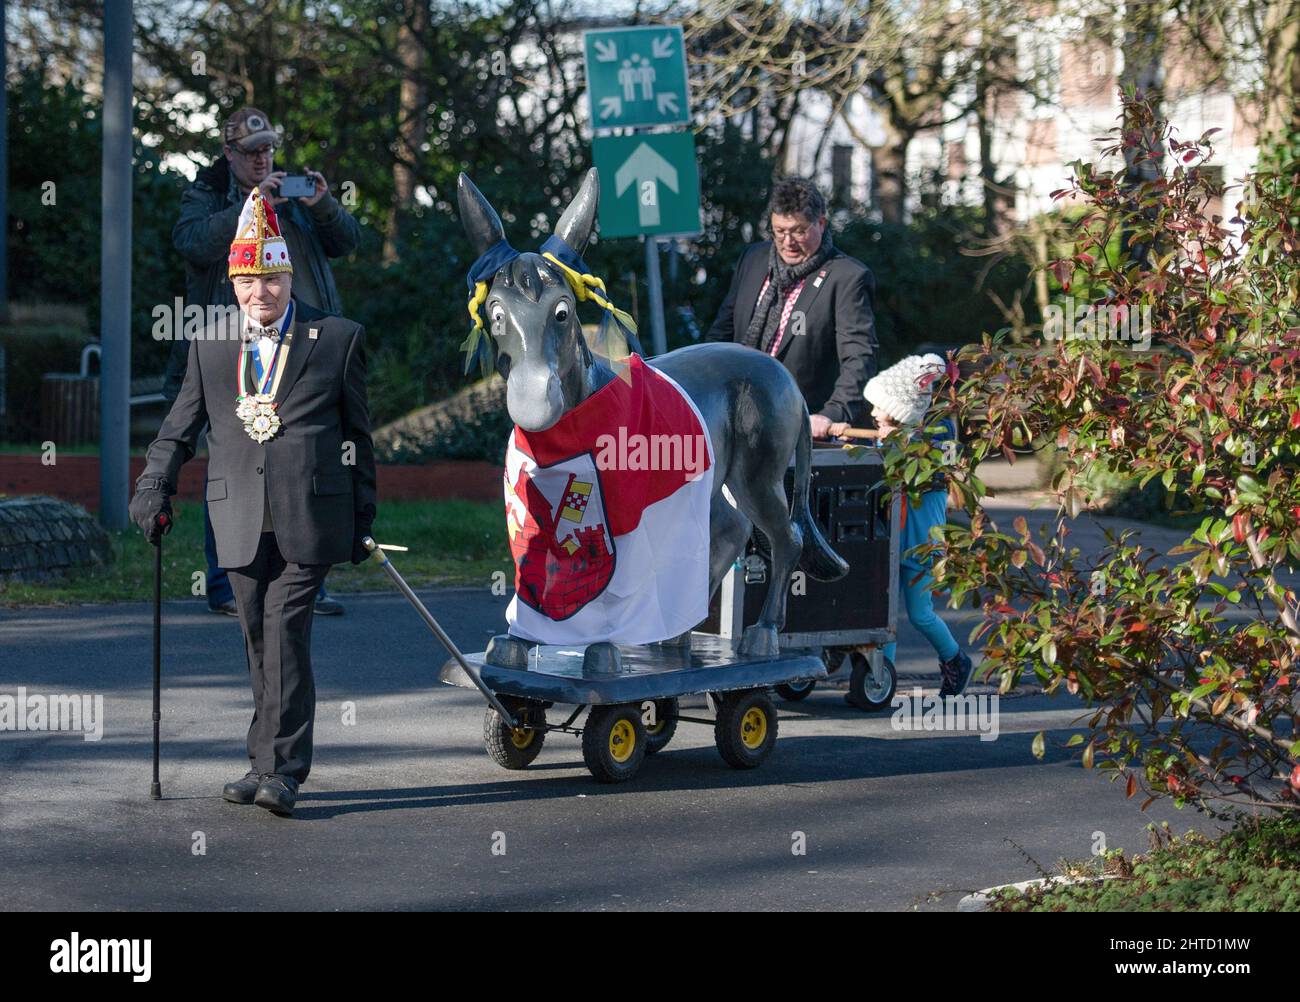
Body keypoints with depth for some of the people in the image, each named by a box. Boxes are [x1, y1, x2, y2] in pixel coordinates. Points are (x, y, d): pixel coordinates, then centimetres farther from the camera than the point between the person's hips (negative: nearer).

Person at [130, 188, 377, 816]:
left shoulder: (338, 339, 4)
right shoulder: (209, 346, 12)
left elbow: (358, 433, 8)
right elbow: (180, 427, 18)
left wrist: (362, 518, 8)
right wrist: (155, 487, 4)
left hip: (307, 516, -3)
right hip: (239, 518, 3)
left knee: (286, 633, -12)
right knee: (260, 642, 8)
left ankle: (280, 769, -9)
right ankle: (271, 761, 18)